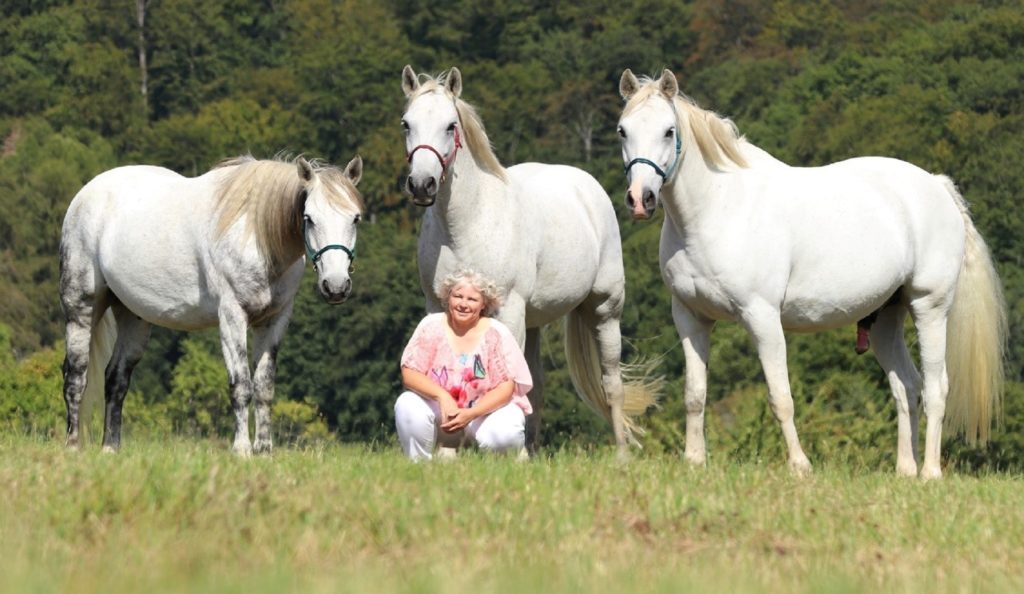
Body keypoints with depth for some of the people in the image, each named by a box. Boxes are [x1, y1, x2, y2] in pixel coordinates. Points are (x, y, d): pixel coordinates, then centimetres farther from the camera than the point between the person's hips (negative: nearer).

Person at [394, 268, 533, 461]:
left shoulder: (496, 333, -8)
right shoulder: (432, 326, -5)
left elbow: (506, 386, -13)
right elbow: (409, 373, -11)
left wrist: (471, 414, -29)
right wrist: (442, 395, -31)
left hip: (486, 409, -2)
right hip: (441, 408, 2)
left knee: (503, 435, -35)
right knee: (407, 405, -29)